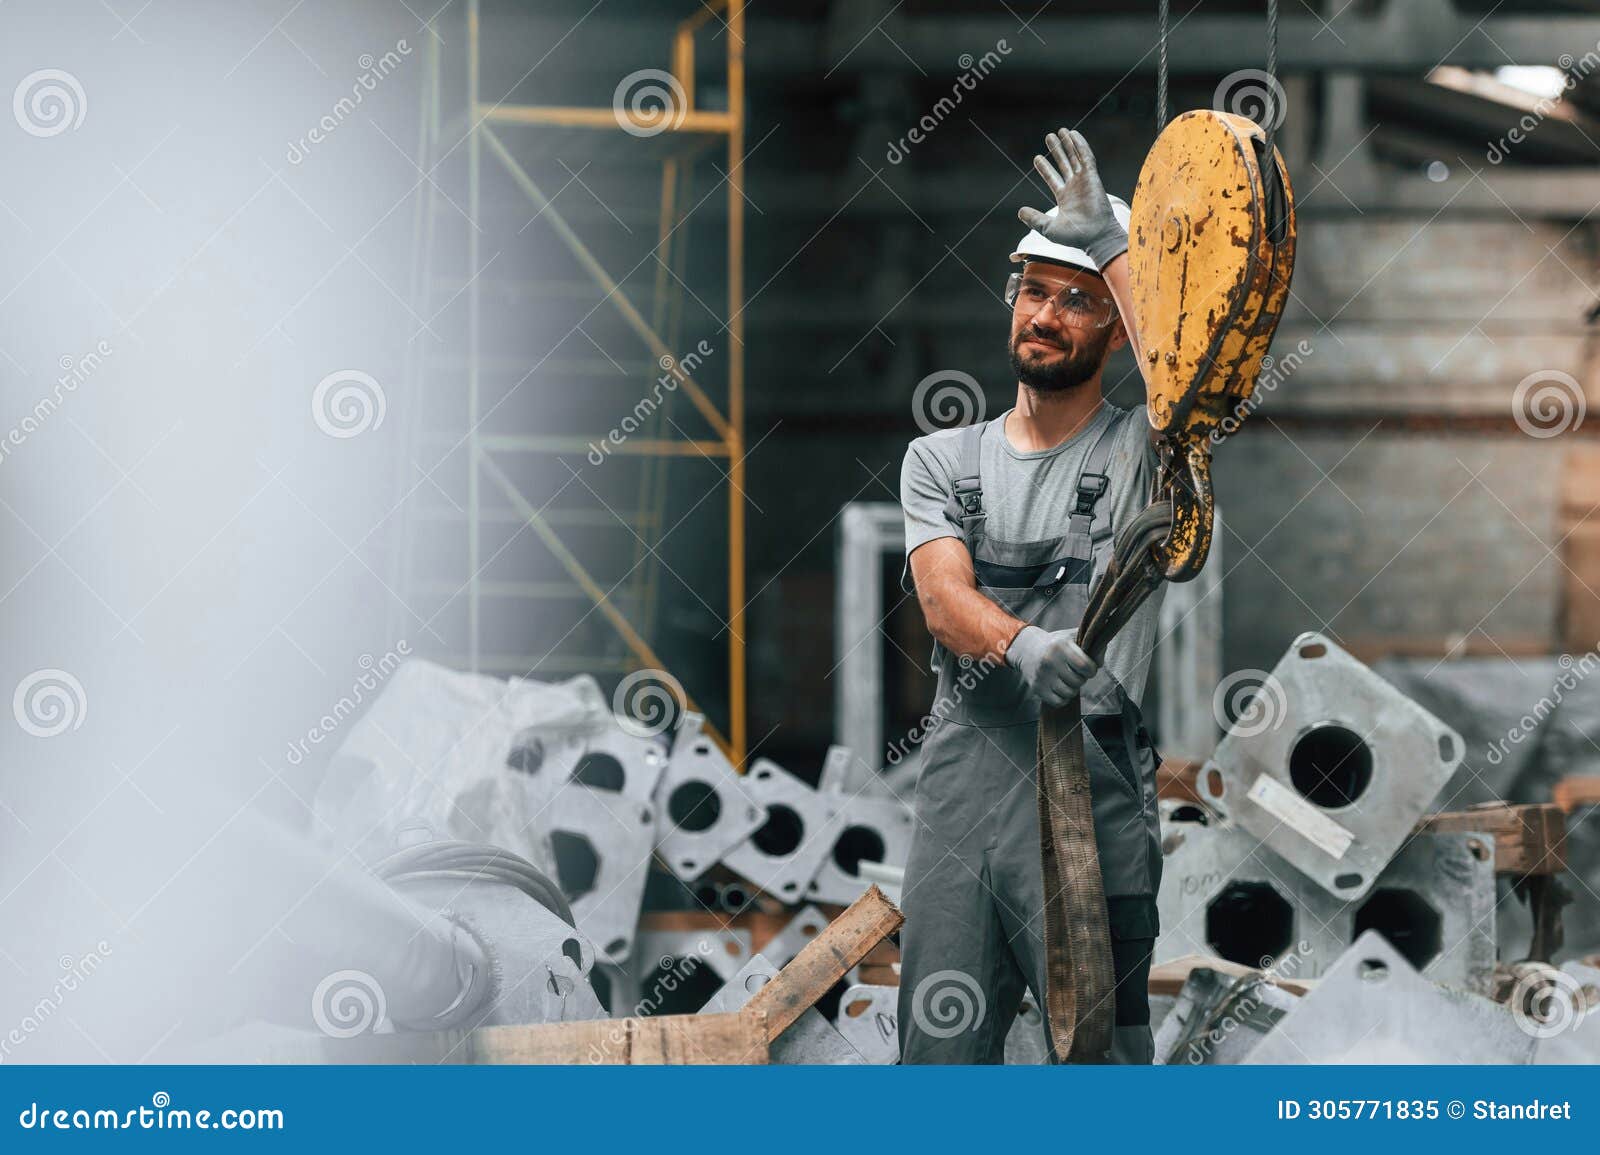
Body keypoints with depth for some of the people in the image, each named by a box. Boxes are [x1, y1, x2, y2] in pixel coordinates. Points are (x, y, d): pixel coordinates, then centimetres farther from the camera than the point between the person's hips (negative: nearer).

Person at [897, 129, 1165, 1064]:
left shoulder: (1141, 450, 6)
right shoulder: (942, 460, 15)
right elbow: (944, 594, -3)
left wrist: (1111, 244, -11)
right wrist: (1019, 646, -26)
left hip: (1097, 799, -3)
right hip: (961, 792, 3)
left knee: (1101, 1052, -4)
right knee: (941, 1055, 5)